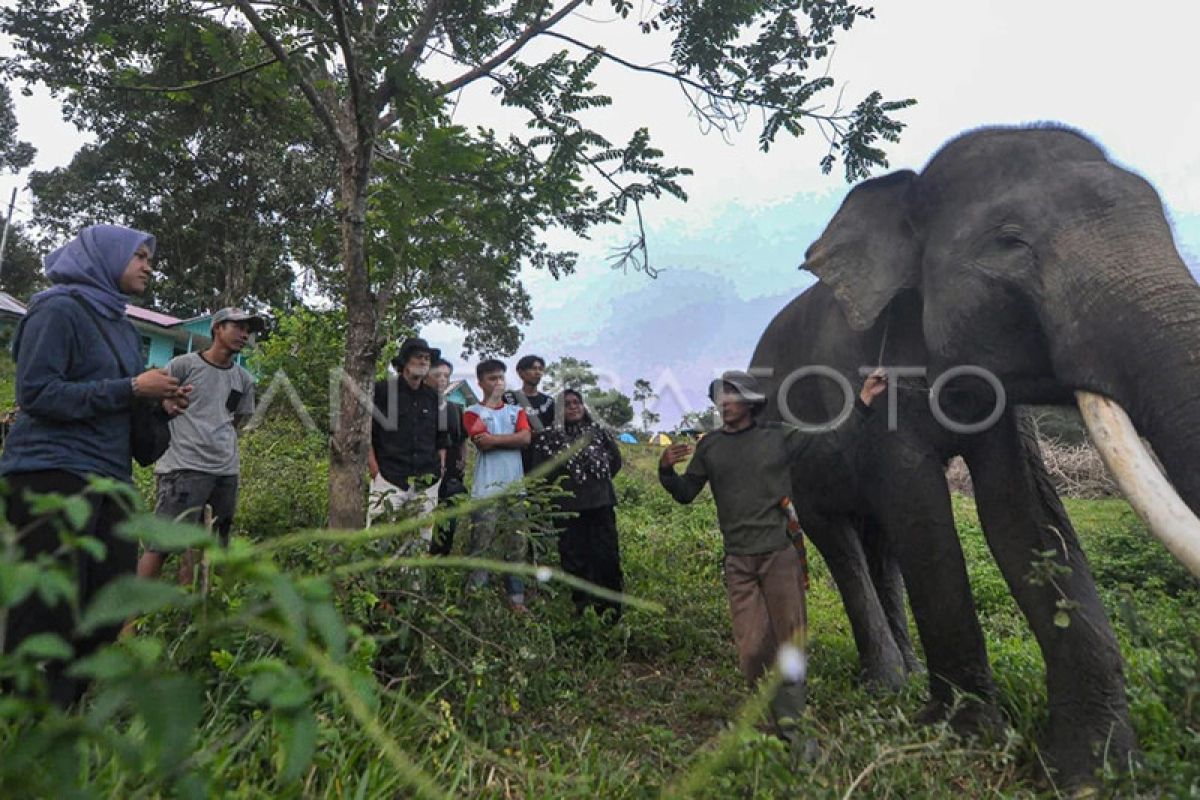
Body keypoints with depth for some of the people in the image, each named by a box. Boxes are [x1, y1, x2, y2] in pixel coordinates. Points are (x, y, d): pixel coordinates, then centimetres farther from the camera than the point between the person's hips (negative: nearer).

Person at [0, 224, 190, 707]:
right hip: (52, 473, -8)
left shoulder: (121, 324, 19)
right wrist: (131, 389, -16)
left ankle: (65, 715, 19)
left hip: (110, 478, 8)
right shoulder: (58, 309, -5)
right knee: (49, 613, -6)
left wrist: (161, 401, 4)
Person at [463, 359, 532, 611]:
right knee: (480, 545, -5)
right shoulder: (473, 413, 6)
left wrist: (494, 439, -7)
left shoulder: (516, 411, 17)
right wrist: (511, 439, -2)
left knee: (516, 545, 6)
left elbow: (526, 438, -1)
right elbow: (482, 443, -11)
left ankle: (516, 599, 13)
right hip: (486, 490, -4)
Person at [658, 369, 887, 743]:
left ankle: (789, 720, 10)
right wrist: (666, 470, -7)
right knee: (751, 650, 1)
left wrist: (864, 400, 0)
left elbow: (837, 442, 6)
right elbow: (685, 494, 12)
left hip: (780, 552, -1)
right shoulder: (710, 446, 9)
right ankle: (769, 711, 24)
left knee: (790, 639, 0)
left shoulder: (778, 437, 4)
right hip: (738, 561, 1)